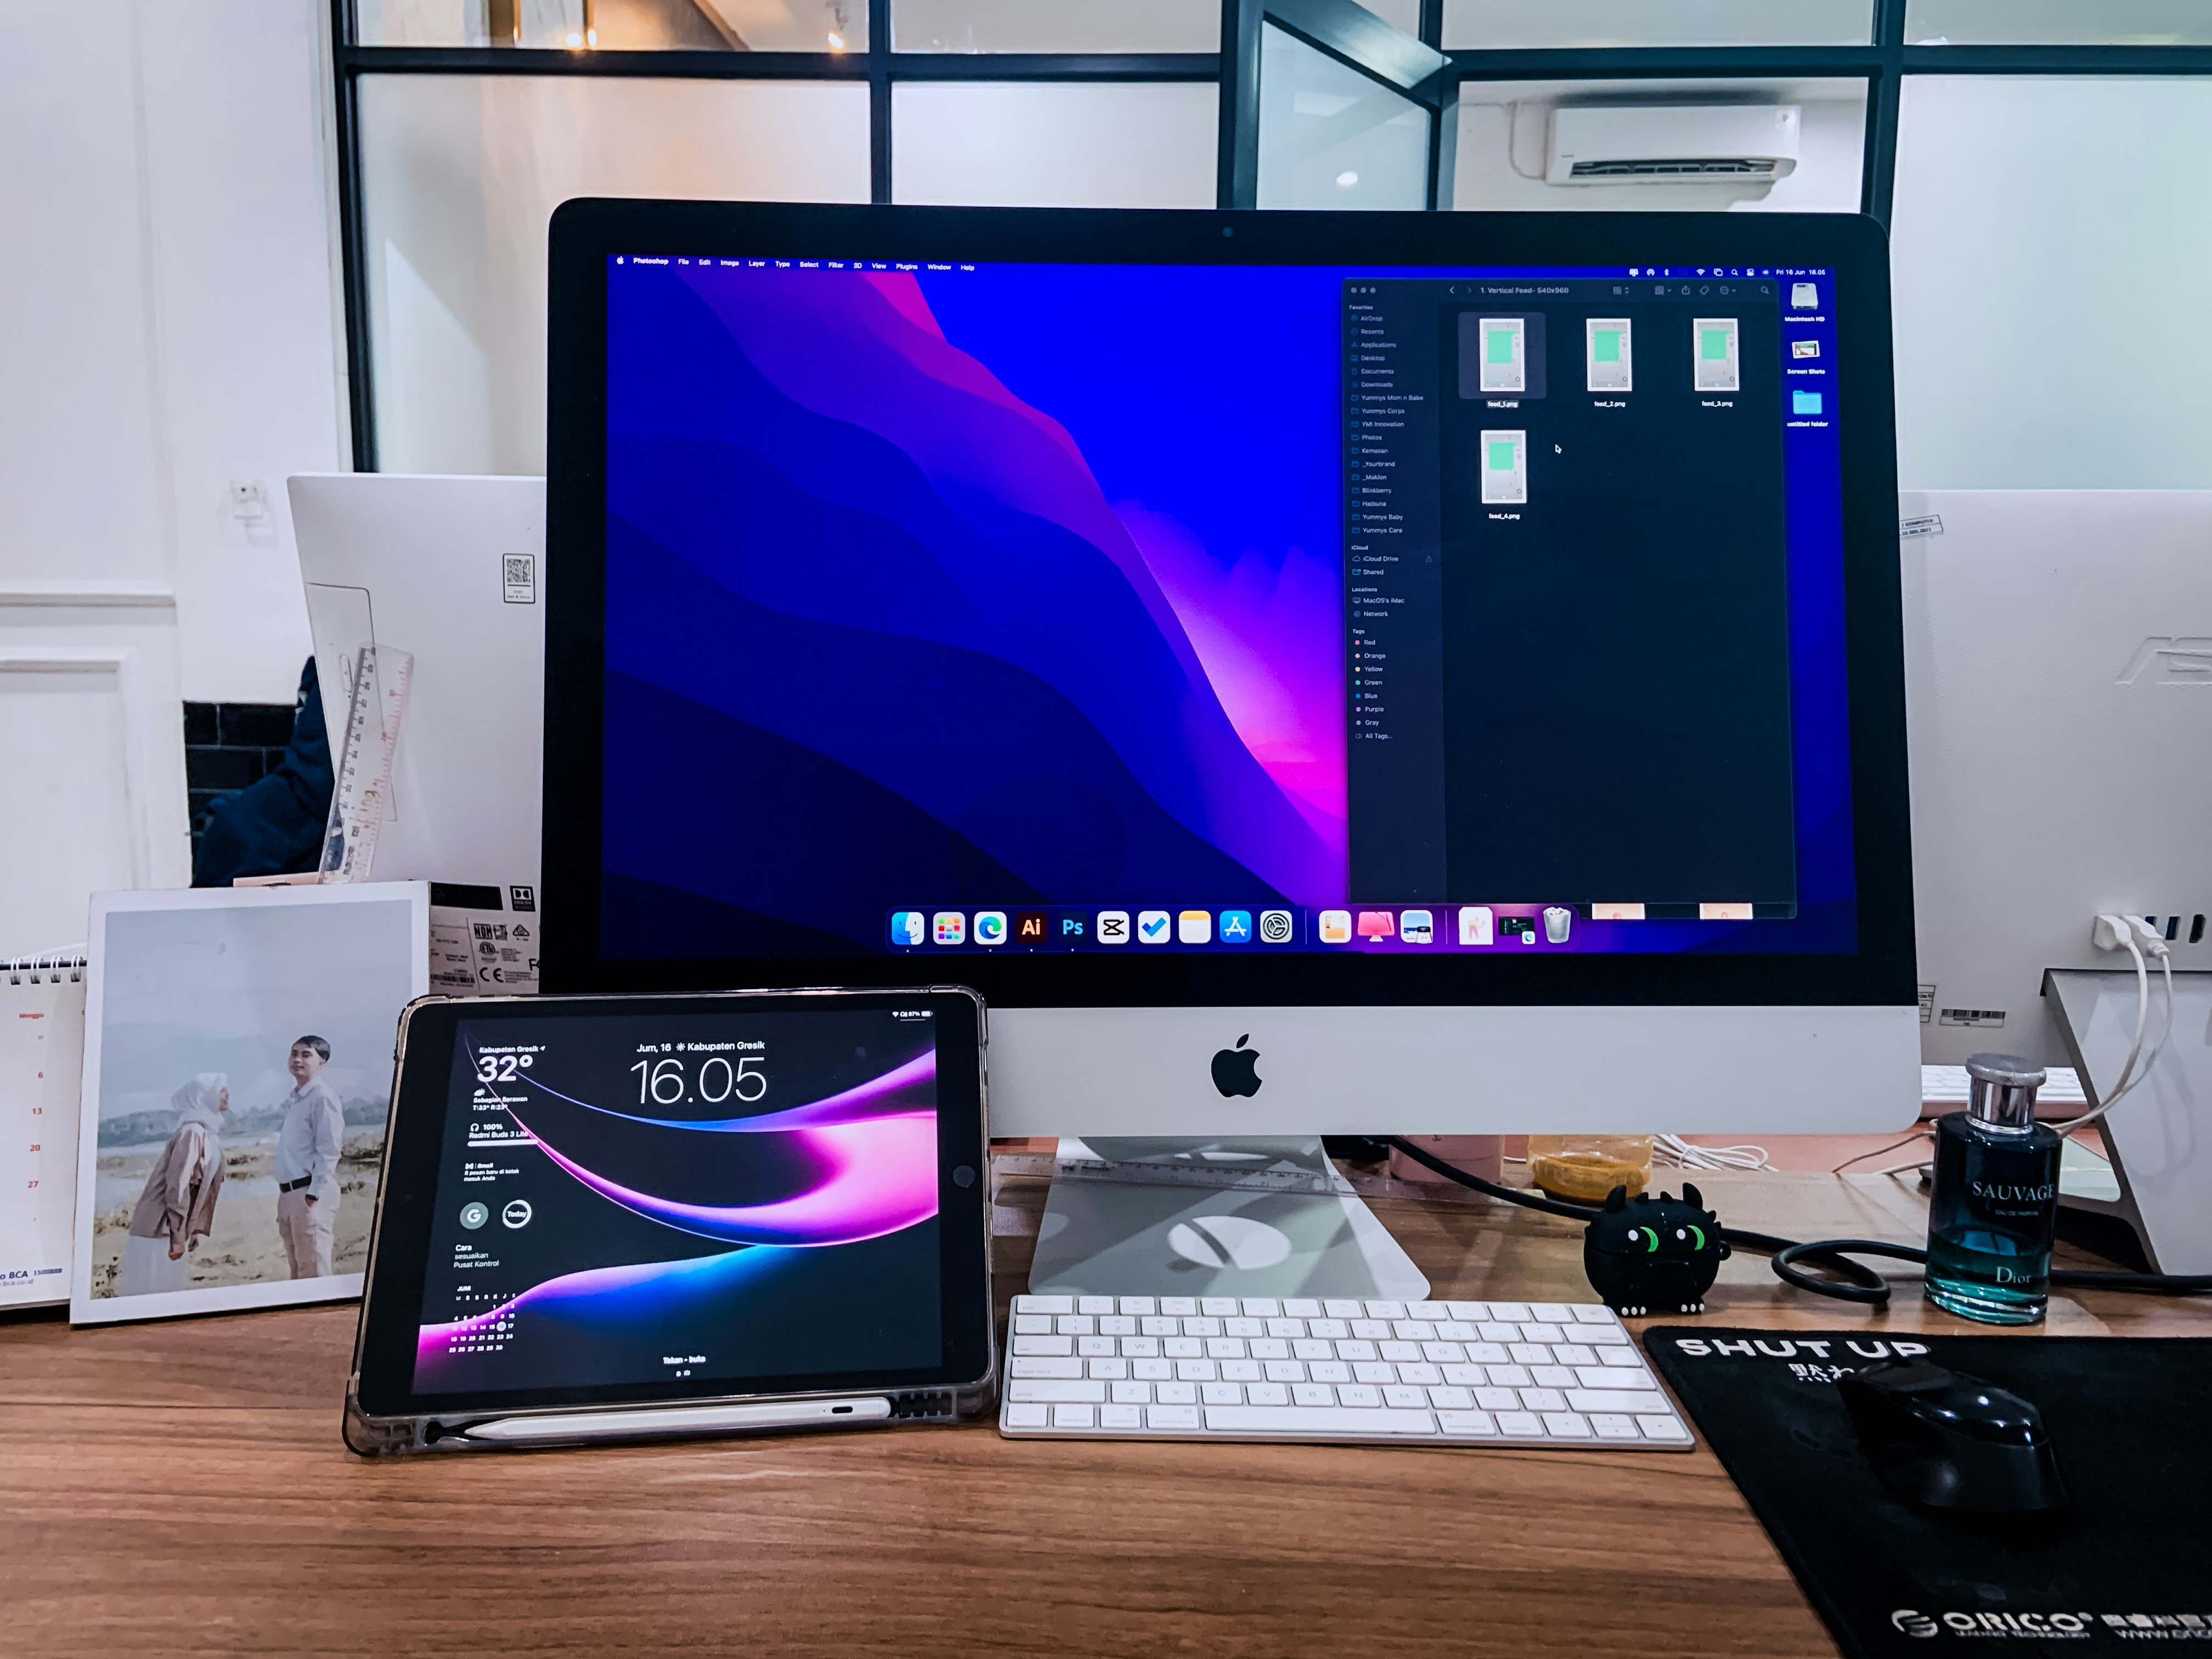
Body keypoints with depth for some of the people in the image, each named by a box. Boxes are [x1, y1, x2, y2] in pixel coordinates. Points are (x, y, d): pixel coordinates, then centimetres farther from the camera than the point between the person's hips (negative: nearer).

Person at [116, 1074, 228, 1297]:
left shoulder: (209, 1134, 13)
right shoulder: (193, 1132, -15)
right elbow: (177, 1184, -21)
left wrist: (195, 1229, 16)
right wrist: (177, 1237, -21)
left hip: (168, 1229, 9)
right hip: (159, 1229, -9)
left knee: (172, 1290, 10)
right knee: (153, 1291, -8)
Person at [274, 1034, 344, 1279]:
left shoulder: (322, 1097, -10)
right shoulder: (293, 1100, 17)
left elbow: (328, 1151, -16)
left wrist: (313, 1195, -20)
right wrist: (285, 1197, 15)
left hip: (310, 1192, -9)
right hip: (288, 1193, 9)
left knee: (314, 1270, -5)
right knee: (297, 1270, 15)